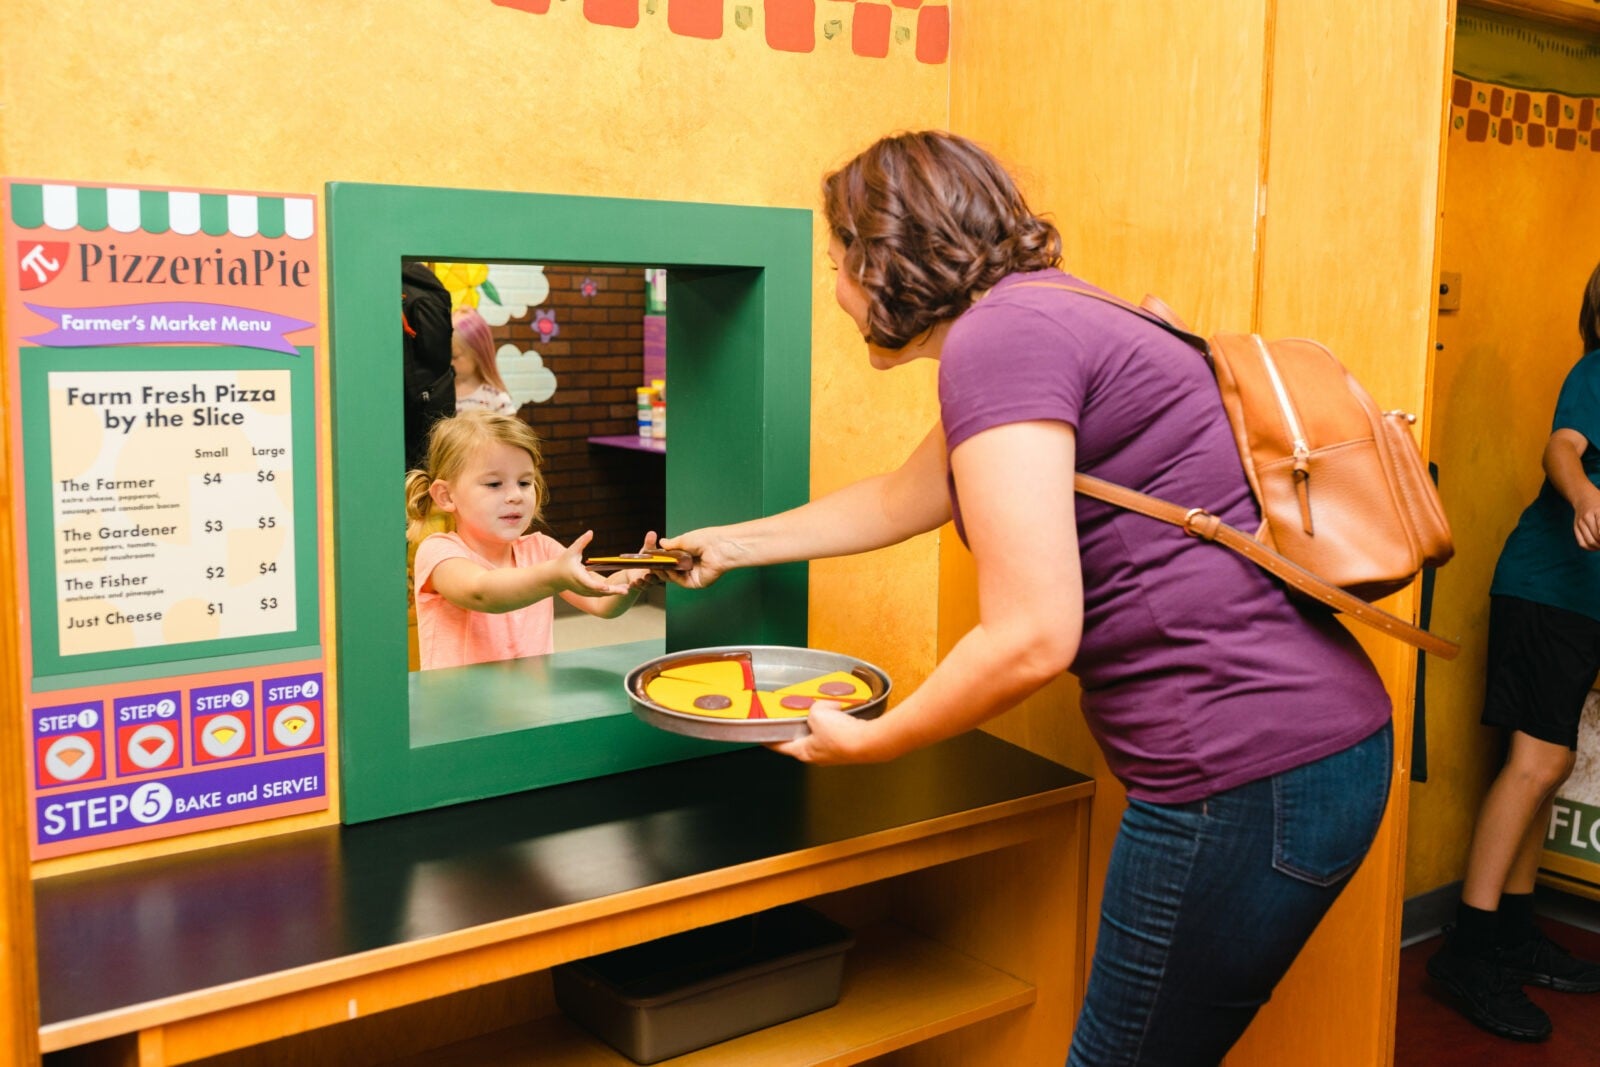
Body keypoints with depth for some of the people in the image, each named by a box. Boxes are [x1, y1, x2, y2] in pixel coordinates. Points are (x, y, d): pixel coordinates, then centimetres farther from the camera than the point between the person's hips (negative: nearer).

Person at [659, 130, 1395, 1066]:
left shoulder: (1000, 336, -14)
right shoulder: (1045, 322, 17)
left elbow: (1032, 640, -20)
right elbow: (898, 502, 32)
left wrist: (866, 742, -3)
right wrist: (731, 545, 44)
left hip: (1250, 779, -10)